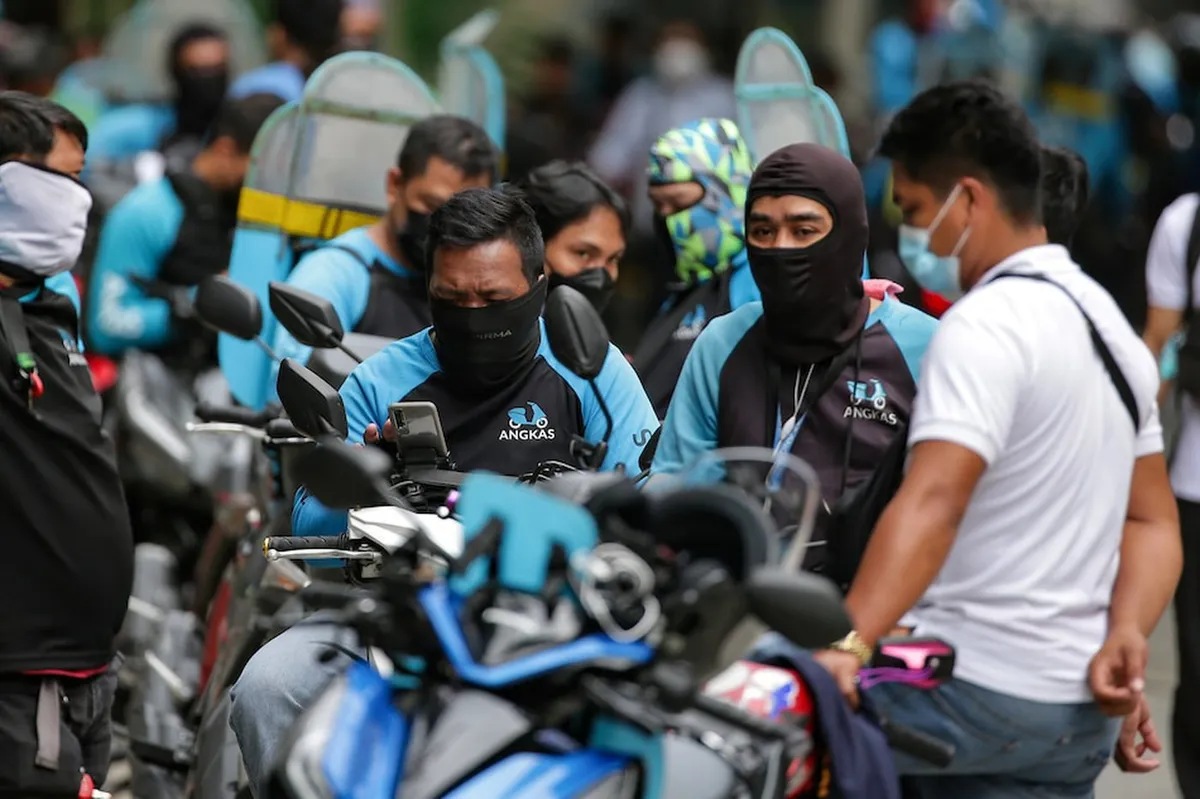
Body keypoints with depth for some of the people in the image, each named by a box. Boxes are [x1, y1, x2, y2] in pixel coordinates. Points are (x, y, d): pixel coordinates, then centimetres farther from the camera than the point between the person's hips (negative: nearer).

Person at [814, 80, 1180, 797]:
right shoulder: (1109, 320, 16)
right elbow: (1152, 519, 18)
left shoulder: (986, 326, -13)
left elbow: (933, 503, -28)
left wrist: (847, 645, -39)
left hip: (973, 687, -9)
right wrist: (1126, 635, 2)